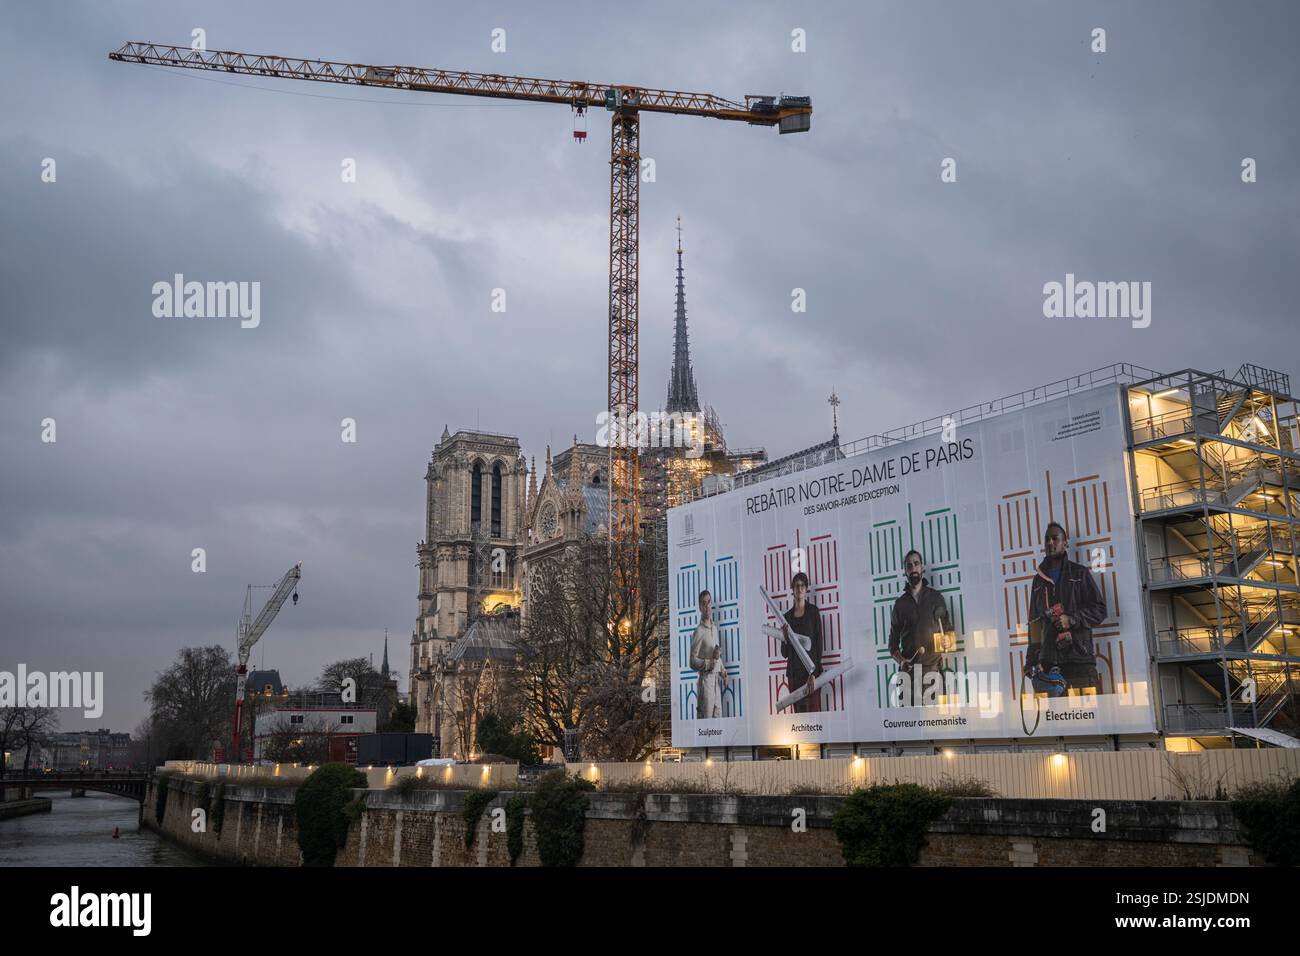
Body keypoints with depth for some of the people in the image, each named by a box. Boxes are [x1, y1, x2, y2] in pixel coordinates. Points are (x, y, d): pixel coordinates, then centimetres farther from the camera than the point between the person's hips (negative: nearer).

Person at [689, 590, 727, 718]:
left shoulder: (714, 627, 15)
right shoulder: (699, 631, -10)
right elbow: (693, 662, -13)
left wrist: (723, 670, 10)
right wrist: (710, 663, -23)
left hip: (717, 679, 8)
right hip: (705, 678, -8)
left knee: (718, 716, 8)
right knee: (706, 719, -9)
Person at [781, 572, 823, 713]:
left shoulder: (813, 611, 2)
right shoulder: (787, 616, 12)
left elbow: (818, 643, -5)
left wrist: (814, 674, -13)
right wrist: (785, 638, -7)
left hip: (811, 670, -4)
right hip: (794, 672, 4)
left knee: (813, 710, -10)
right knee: (799, 713, 3)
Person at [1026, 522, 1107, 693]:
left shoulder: (1079, 573, 12)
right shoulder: (1038, 580, 21)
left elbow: (1099, 610, 6)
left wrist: (1072, 620, -11)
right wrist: (1031, 660, 13)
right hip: (1049, 662, 2)